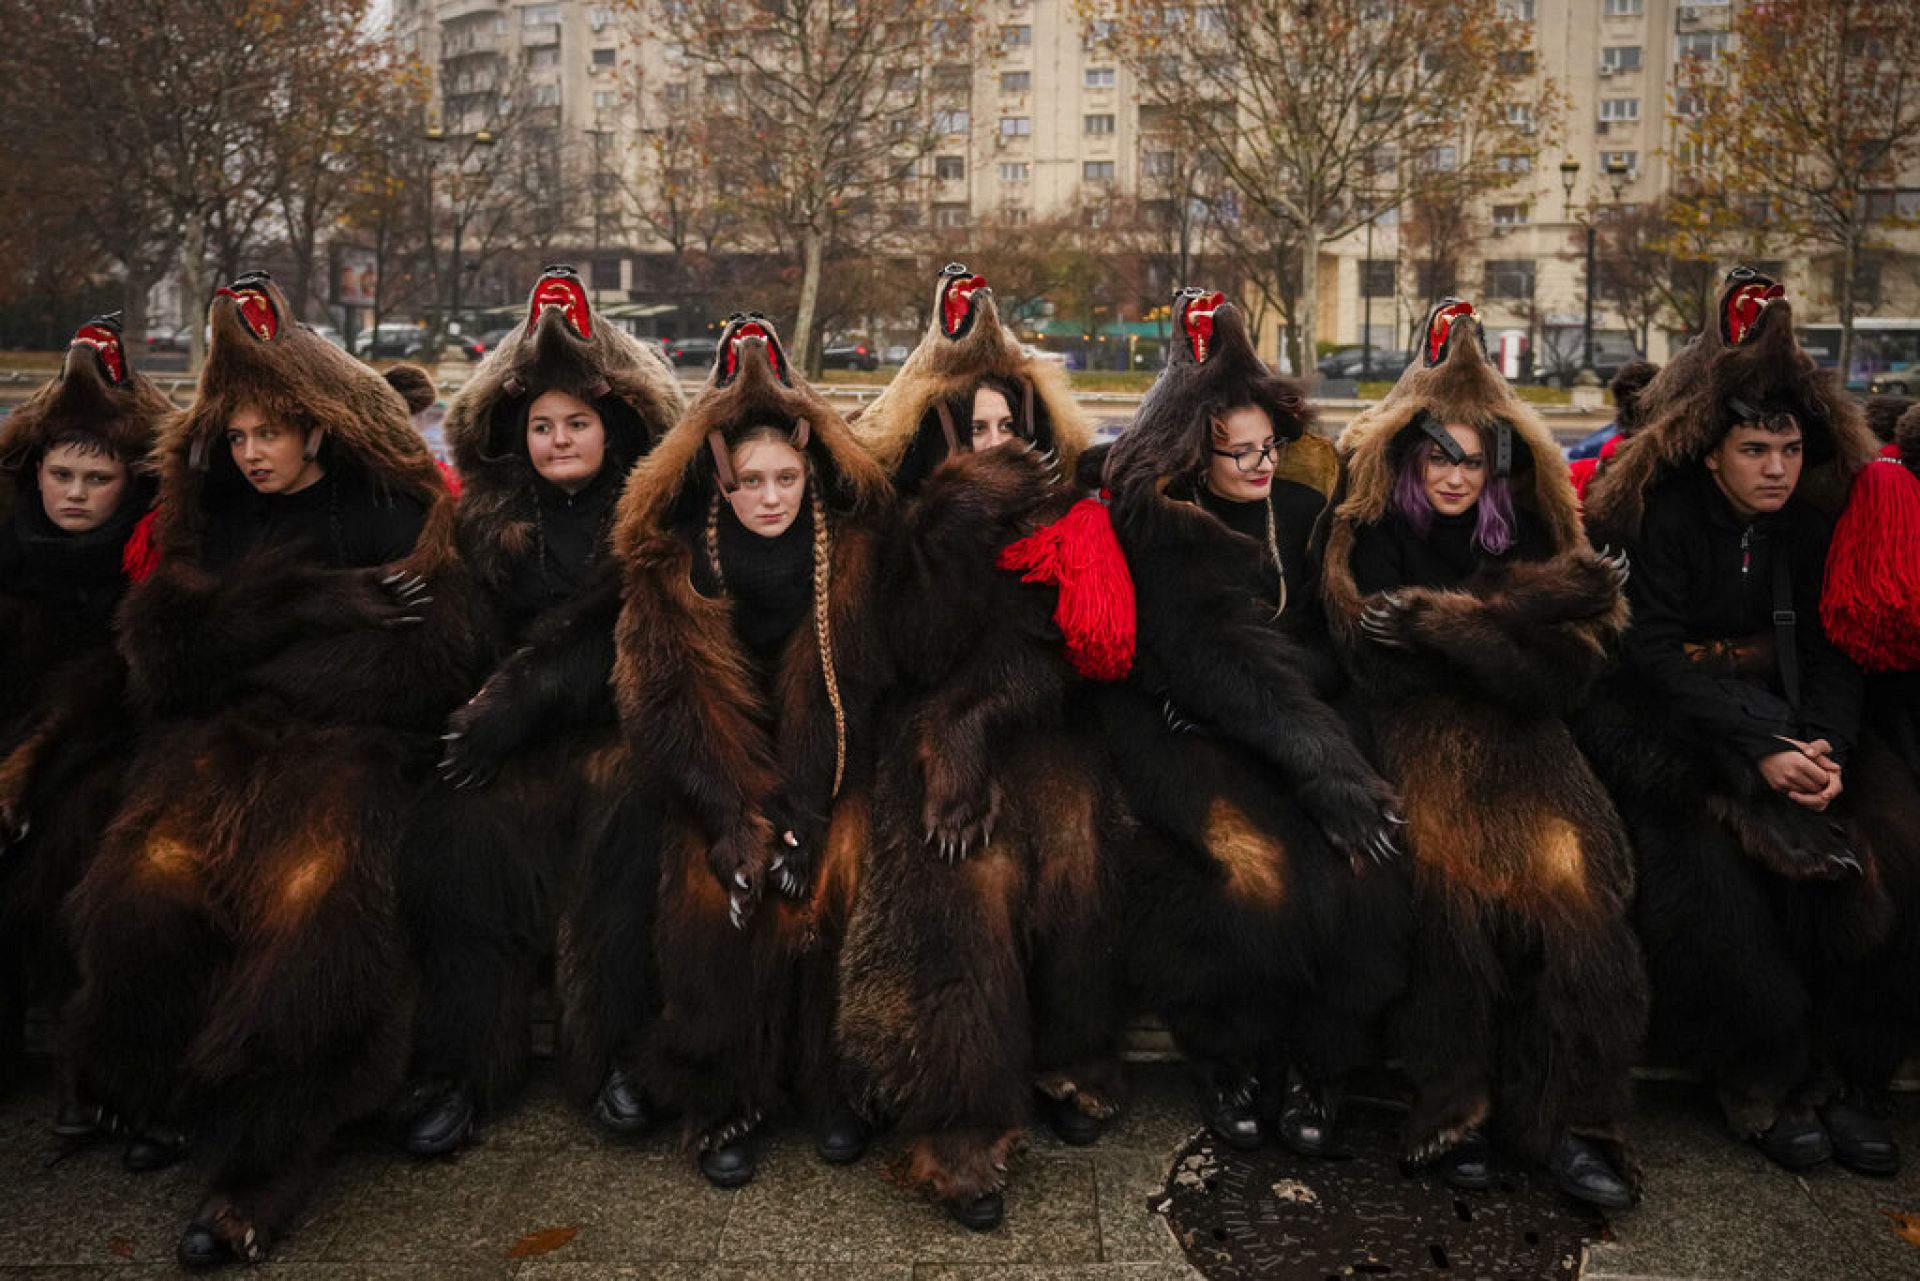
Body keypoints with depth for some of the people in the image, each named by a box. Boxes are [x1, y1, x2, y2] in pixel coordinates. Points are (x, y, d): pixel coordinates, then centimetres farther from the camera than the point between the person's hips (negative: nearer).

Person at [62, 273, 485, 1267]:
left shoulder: (392, 516, 8)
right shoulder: (211, 516, 20)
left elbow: (420, 668, -2)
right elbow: (166, 657, 8)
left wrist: (246, 647, 0)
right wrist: (314, 601, -3)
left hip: (348, 742, -3)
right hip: (223, 738, 4)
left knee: (307, 897, -30)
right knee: (154, 879, -26)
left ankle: (264, 1161, -18)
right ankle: (166, 1092, -3)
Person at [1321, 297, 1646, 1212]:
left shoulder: (1527, 533, 11)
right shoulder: (1374, 534, 4)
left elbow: (1562, 678, -1)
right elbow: (1388, 666, -10)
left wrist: (1443, 622, -12)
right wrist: (1531, 609, -10)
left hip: (1520, 756, 2)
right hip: (1415, 755, -2)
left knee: (1566, 884, -22)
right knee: (1447, 882, -27)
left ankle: (1566, 1121, -11)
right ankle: (1453, 1105, -11)